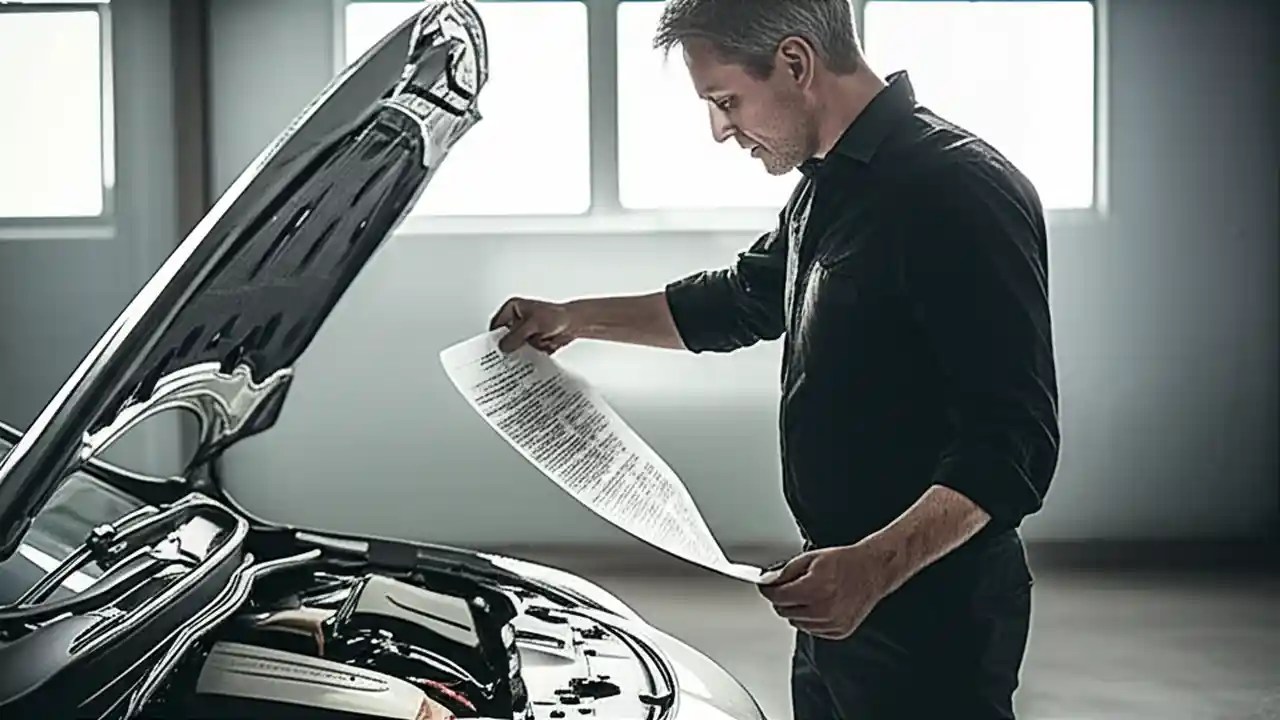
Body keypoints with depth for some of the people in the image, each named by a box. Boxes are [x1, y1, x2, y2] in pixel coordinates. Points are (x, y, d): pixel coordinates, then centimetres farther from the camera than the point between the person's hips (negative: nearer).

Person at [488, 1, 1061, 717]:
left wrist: (877, 566, -32)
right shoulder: (826, 187, 10)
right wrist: (575, 318, 26)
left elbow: (1015, 444, -23)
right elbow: (743, 298, 28)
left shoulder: (960, 190, -19)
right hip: (840, 594, 9)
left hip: (933, 610, -9)